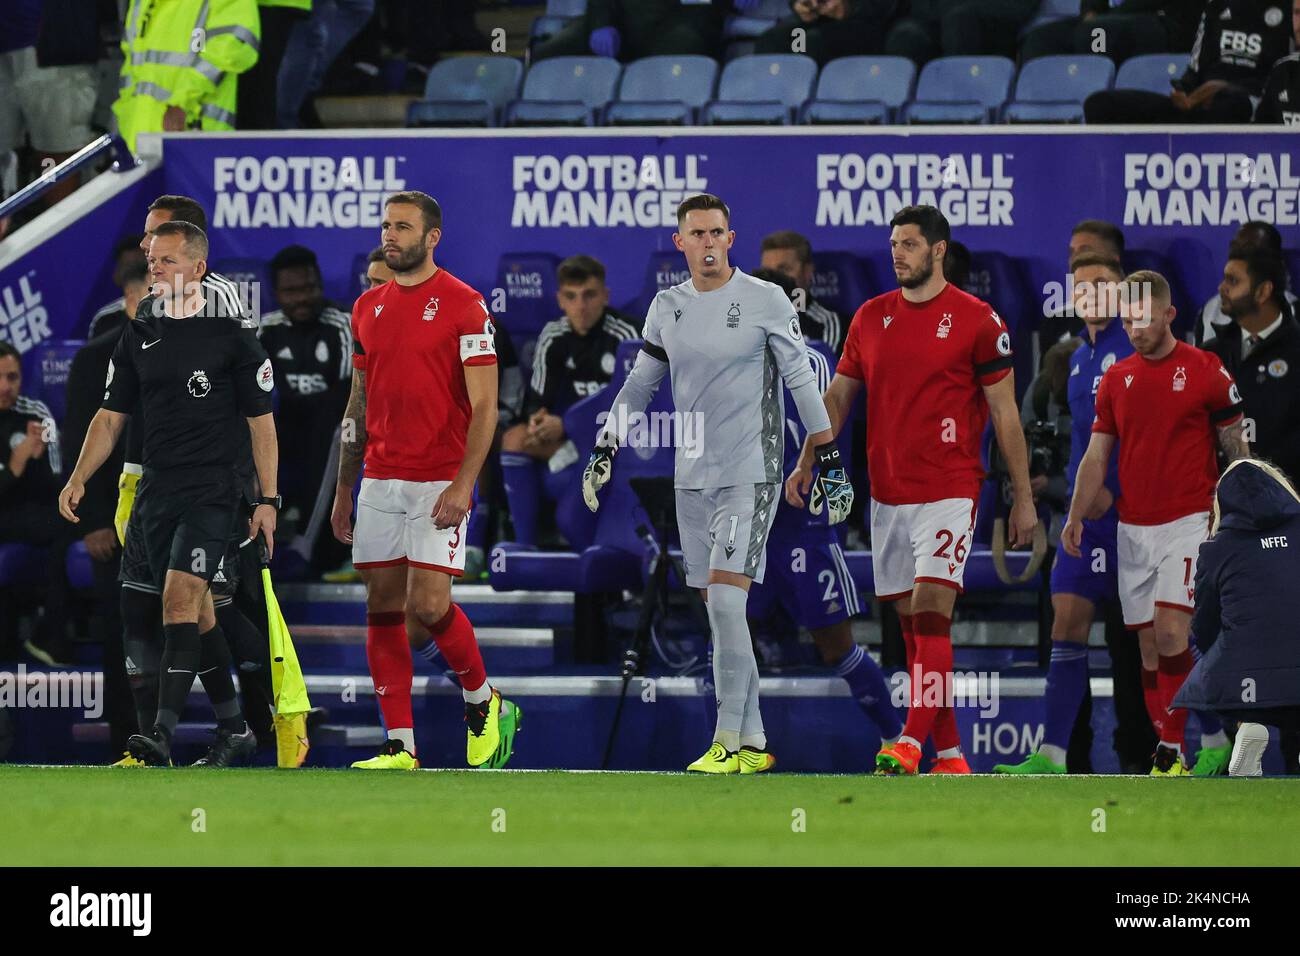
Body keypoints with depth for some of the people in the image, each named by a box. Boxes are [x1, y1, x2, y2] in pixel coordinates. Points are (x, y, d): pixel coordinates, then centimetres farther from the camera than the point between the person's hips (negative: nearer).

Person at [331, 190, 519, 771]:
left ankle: (484, 704, 12)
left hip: (439, 480, -6)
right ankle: (400, 745, 3)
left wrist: (464, 484, -18)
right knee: (383, 608, 1)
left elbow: (483, 406, -9)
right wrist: (343, 490, 16)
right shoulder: (368, 308, 13)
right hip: (380, 481, 6)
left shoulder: (463, 305, -6)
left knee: (429, 607, -13)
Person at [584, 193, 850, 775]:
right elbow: (640, 385, 20)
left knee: (725, 597, -16)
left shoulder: (765, 301, -5)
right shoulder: (667, 308, 9)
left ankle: (729, 741, -14)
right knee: (718, 609, 4)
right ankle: (753, 743, 8)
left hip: (750, 475, -5)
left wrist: (828, 461, -4)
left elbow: (802, 382, -2)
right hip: (692, 479, 5)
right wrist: (604, 453, 14)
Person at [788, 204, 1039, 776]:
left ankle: (910, 744, -23)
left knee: (931, 617, -16)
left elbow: (1005, 412, -2)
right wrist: (807, 462, 5)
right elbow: (838, 396, 17)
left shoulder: (975, 320, -4)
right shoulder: (871, 317, 10)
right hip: (887, 493, 6)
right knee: (913, 629, 6)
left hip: (948, 493, -6)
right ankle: (949, 754, 11)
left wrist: (1023, 498, -2)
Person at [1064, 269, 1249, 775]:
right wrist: (1076, 517, 2)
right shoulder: (1116, 378, 10)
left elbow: (1236, 448, 1)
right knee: (1148, 644, 5)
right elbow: (1097, 454, 12)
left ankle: (1173, 747, -15)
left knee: (1170, 631, -18)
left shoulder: (1206, 371, -4)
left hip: (1188, 521, -5)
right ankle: (1166, 755, 9)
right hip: (1133, 527, 5)